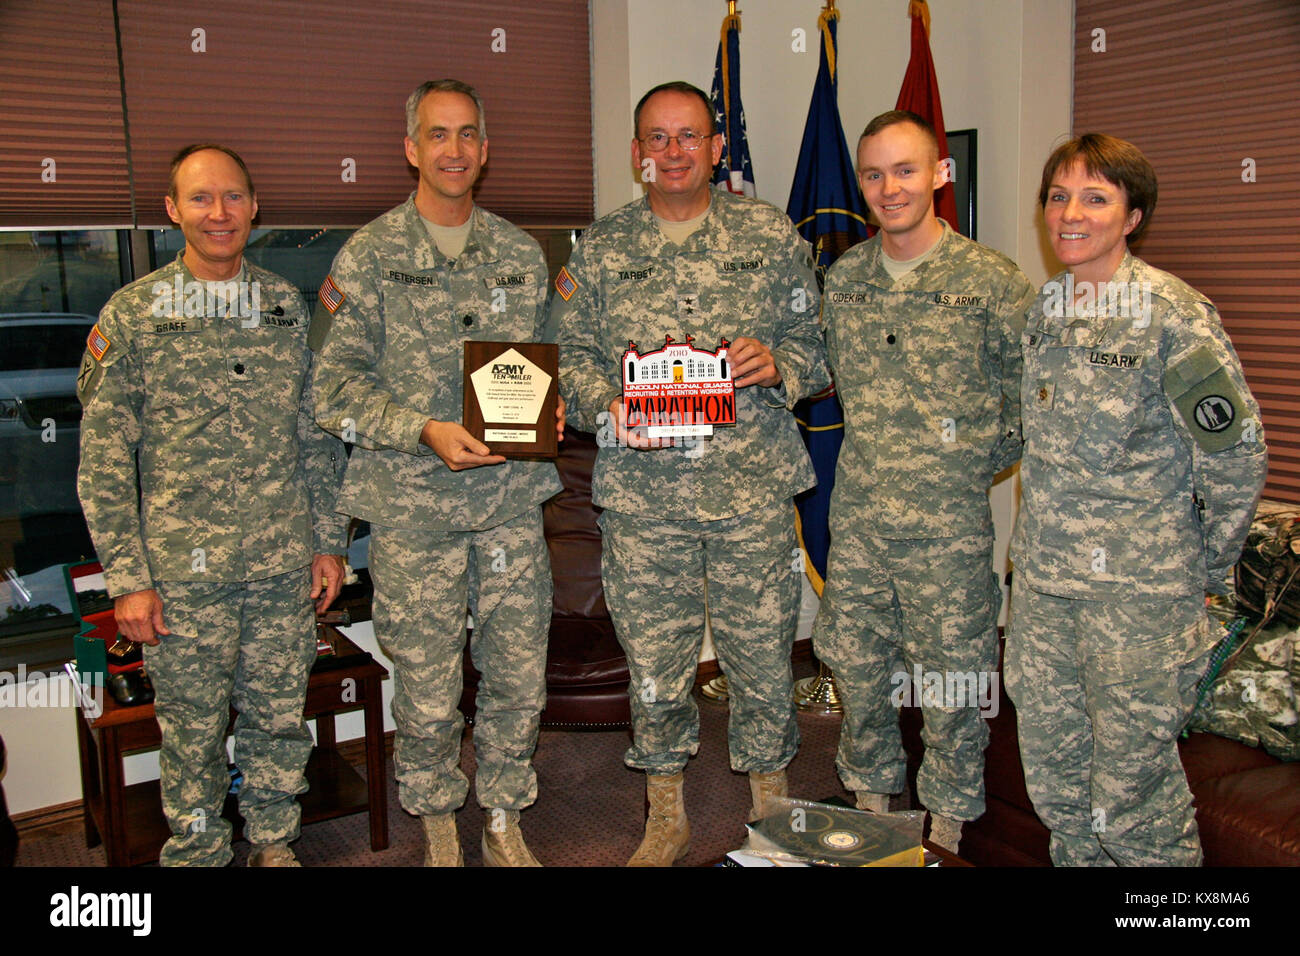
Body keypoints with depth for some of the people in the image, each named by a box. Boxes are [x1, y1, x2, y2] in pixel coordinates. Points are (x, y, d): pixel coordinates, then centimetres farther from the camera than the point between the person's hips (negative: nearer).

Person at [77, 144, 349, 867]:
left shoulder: (288, 304, 7)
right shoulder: (131, 314, -2)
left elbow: (319, 433, 11)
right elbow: (104, 460, -2)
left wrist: (329, 540, 7)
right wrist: (127, 576, -7)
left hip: (285, 563, 2)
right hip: (183, 568, -2)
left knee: (280, 719, 13)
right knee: (193, 729, 9)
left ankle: (275, 843, 34)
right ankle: (199, 855, 31)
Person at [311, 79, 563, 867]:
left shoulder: (521, 253, 10)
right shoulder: (369, 257, -1)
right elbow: (337, 386, -4)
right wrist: (424, 432, -17)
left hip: (512, 498, 3)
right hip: (413, 505, -3)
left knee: (520, 676, 8)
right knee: (427, 689, 6)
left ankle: (505, 822, 29)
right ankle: (439, 830, 29)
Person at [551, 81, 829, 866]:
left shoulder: (770, 235, 7)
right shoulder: (600, 249, 9)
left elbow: (815, 342, 8)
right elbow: (573, 353, 8)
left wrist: (778, 365, -13)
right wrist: (607, 407, -11)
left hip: (755, 486, 0)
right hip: (642, 490, 1)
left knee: (763, 654, 7)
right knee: (654, 659, 9)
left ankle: (772, 807, 29)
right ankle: (667, 815, 29)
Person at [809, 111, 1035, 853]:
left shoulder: (993, 281, -9)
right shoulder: (844, 277, 5)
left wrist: (981, 463, -2)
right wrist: (879, 452, 11)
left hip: (950, 525, -4)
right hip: (858, 519, 4)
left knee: (951, 685, 9)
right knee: (858, 673, 15)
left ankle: (949, 826, 30)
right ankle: (871, 801, 38)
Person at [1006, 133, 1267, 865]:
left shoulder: (1174, 312, -12)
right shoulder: (1043, 309, 7)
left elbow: (1237, 453, -8)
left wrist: (1207, 573, -2)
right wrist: (1050, 537, 16)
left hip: (1140, 585, -6)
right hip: (1042, 575, 6)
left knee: (1132, 776, 3)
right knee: (1052, 764, 15)